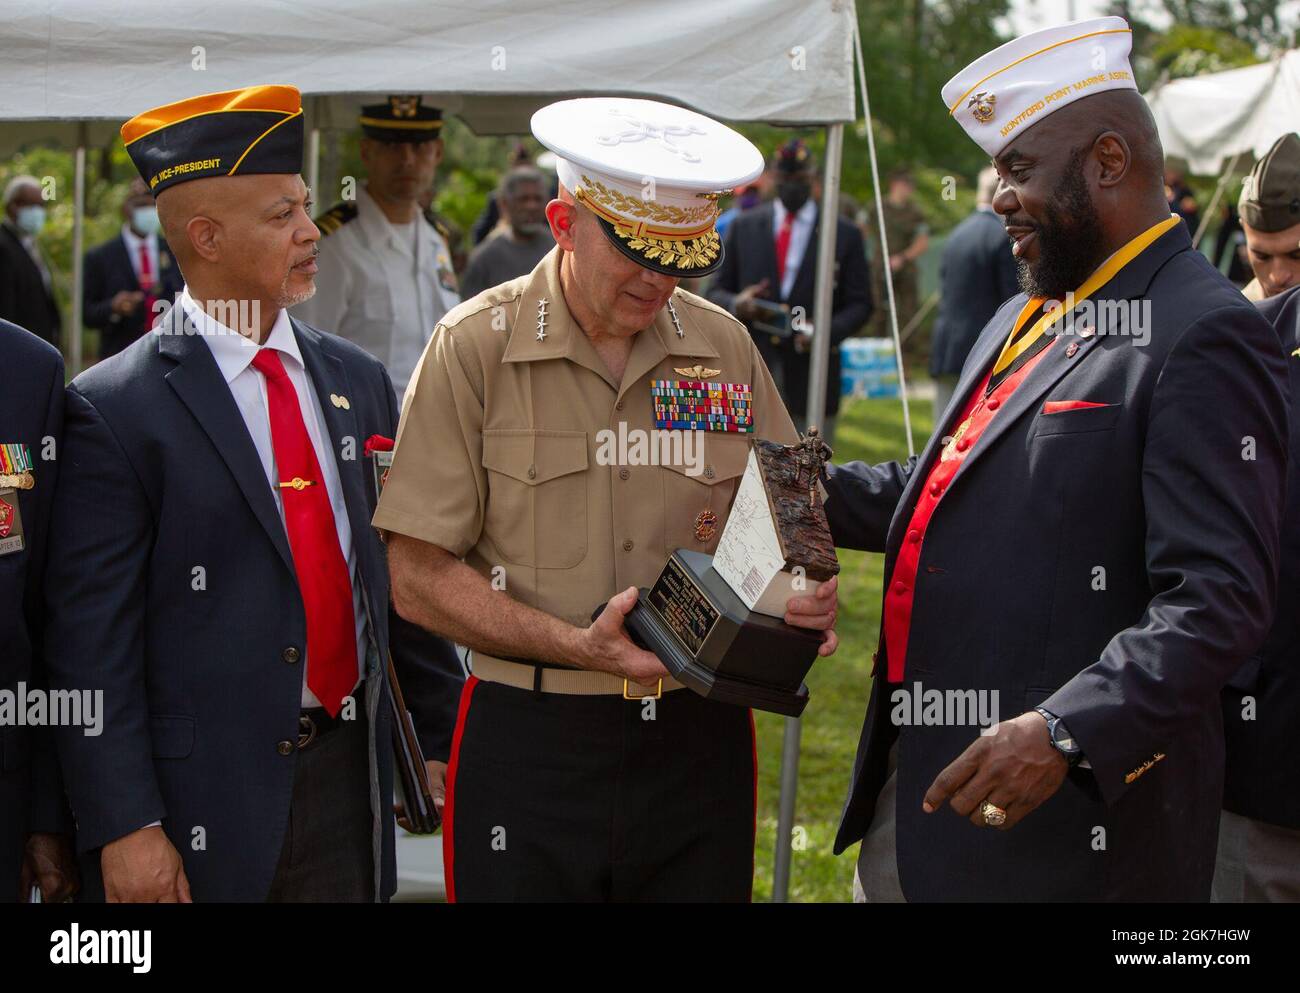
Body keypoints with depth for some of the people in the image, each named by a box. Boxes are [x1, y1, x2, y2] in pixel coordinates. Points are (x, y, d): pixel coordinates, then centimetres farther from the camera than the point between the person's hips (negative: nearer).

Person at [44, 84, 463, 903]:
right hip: (203, 802, -5)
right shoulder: (113, 410, -8)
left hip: (349, 775, 5)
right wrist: (124, 827, -14)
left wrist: (448, 733, 13)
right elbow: (92, 642, -10)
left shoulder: (357, 381, 10)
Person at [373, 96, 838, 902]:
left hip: (699, 744, 3)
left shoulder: (725, 348, 7)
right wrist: (575, 646, -18)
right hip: (529, 751, -3)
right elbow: (418, 578, -7)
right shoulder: (475, 348, -4)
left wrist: (805, 599, -10)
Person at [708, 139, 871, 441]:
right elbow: (716, 292, 12)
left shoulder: (845, 234, 6)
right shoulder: (743, 227, 11)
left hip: (812, 377, -1)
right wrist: (736, 305, -12)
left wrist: (826, 332, -14)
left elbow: (859, 304, 5)